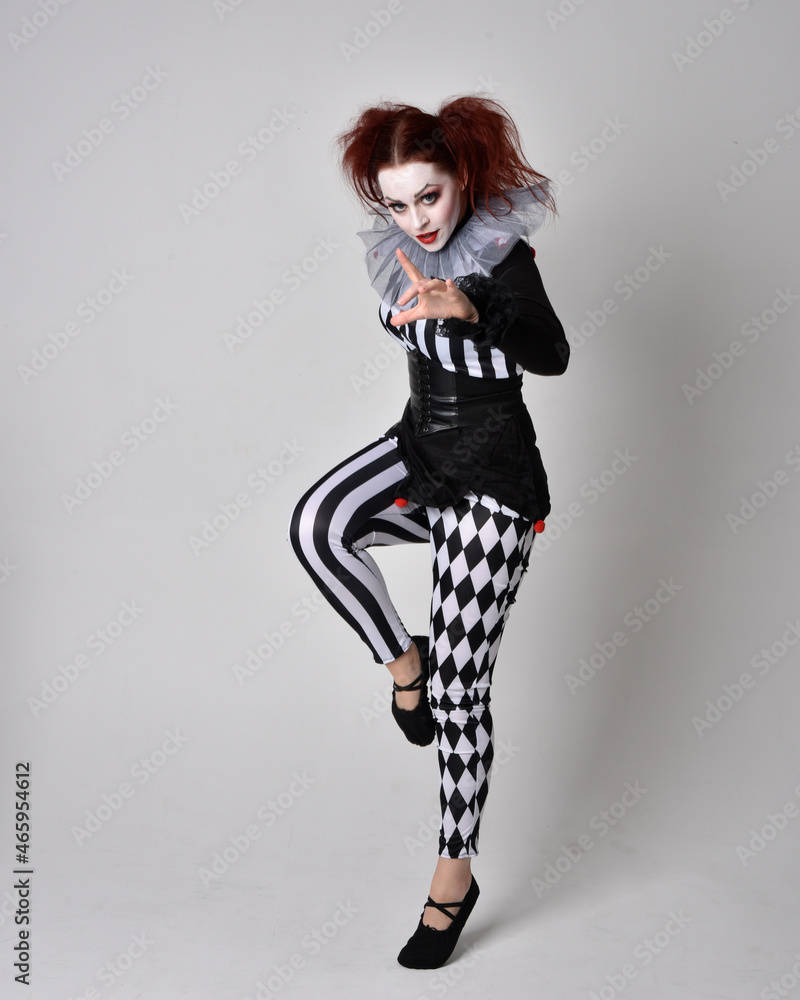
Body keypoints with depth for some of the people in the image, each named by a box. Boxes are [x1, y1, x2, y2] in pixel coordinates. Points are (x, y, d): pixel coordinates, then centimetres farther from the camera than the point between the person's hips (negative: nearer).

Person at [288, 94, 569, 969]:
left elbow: (552, 356, -37)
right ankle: (402, 662, -1)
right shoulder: (399, 248, 2)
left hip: (491, 478, -7)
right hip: (418, 445, 7)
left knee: (459, 688, -3)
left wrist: (468, 308, -52)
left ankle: (456, 871, 15)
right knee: (317, 524, -25)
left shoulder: (502, 256, -19)